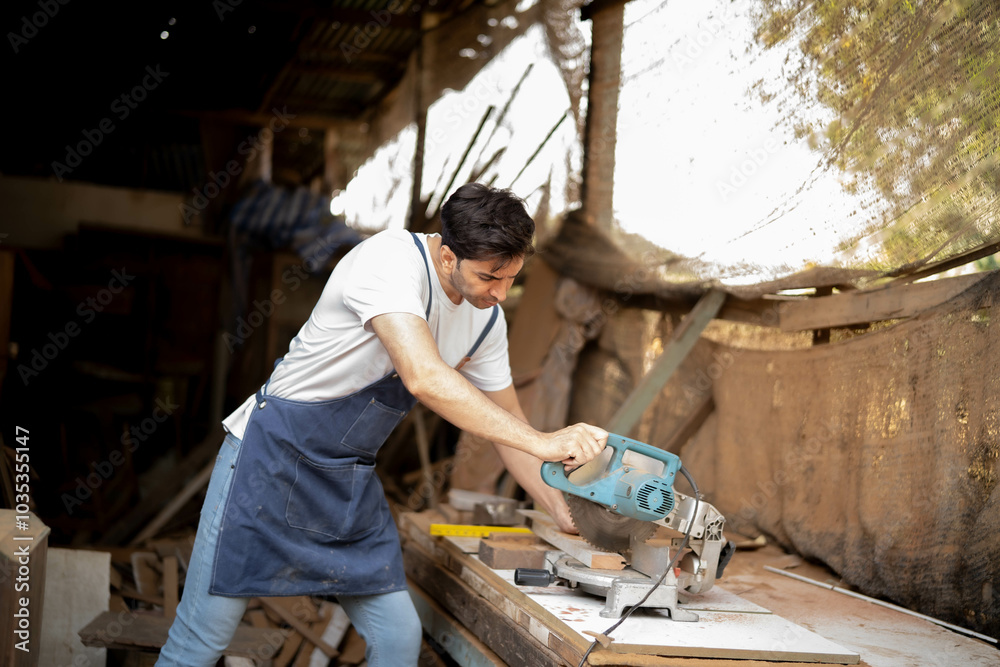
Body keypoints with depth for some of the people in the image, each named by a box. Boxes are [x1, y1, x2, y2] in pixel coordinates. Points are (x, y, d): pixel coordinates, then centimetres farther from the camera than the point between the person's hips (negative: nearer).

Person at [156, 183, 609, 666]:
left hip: (351, 482, 7)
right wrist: (541, 443, -39)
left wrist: (565, 512, 2)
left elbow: (507, 426, 11)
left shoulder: (487, 319, 0)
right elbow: (424, 378, -39)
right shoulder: (393, 261, -25)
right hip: (273, 458, -7)